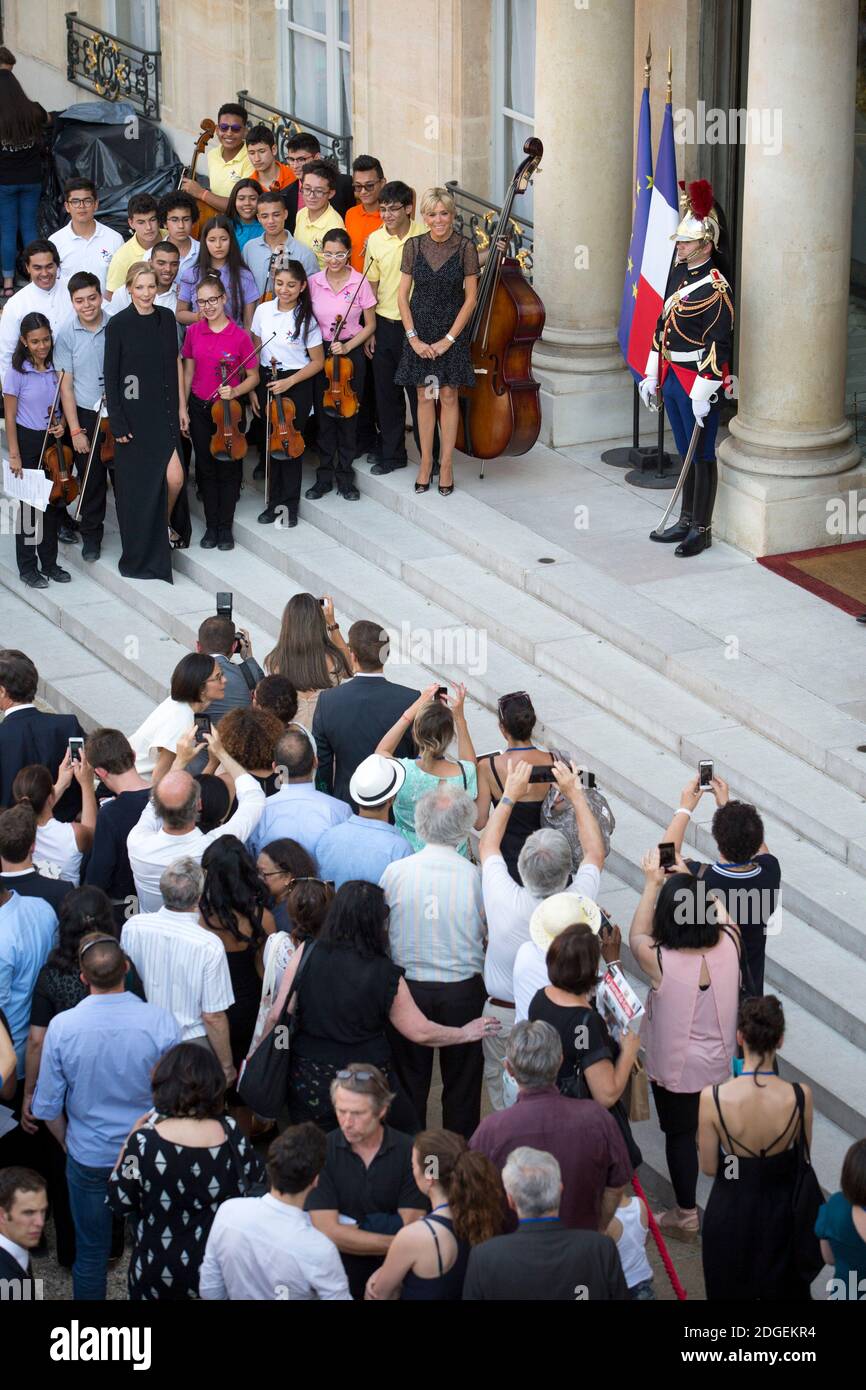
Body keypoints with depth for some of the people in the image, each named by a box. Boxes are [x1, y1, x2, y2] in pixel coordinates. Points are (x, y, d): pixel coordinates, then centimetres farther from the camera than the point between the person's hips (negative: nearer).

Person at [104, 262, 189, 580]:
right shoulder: (118, 325, -8)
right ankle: (139, 556, 16)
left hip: (164, 411, 3)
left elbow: (175, 363, 11)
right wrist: (117, 422, -9)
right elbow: (110, 375, -7)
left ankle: (164, 525, 24)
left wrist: (181, 407, 9)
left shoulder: (166, 318, 4)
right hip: (134, 414, -3)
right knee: (136, 483, 3)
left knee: (174, 477, -7)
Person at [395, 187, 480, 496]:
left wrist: (449, 338, -10)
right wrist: (413, 337, -7)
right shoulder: (413, 246, -2)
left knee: (448, 397, 3)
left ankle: (446, 463, 12)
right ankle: (425, 461, 17)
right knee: (424, 396, 7)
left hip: (452, 332, -2)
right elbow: (403, 296, 1)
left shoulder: (465, 248, -7)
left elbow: (470, 298, -5)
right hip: (420, 331, 2)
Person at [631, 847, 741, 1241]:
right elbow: (720, 912, 2)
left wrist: (652, 883, -3)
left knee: (680, 1136, 15)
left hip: (675, 1070, -4)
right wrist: (688, 878, 9)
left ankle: (686, 1216, 30)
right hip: (721, 1064, 4)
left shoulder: (661, 962, -31)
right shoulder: (728, 946, -22)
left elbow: (636, 935, -8)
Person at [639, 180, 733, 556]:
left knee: (701, 455, 1)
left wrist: (703, 394, -20)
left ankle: (702, 529, 9)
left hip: (698, 382, -8)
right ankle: (686, 521, 26)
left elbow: (719, 345, -19)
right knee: (686, 454, 17)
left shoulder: (715, 288, -17)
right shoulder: (678, 274, 9)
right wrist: (652, 375, 17)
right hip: (672, 379, 8)